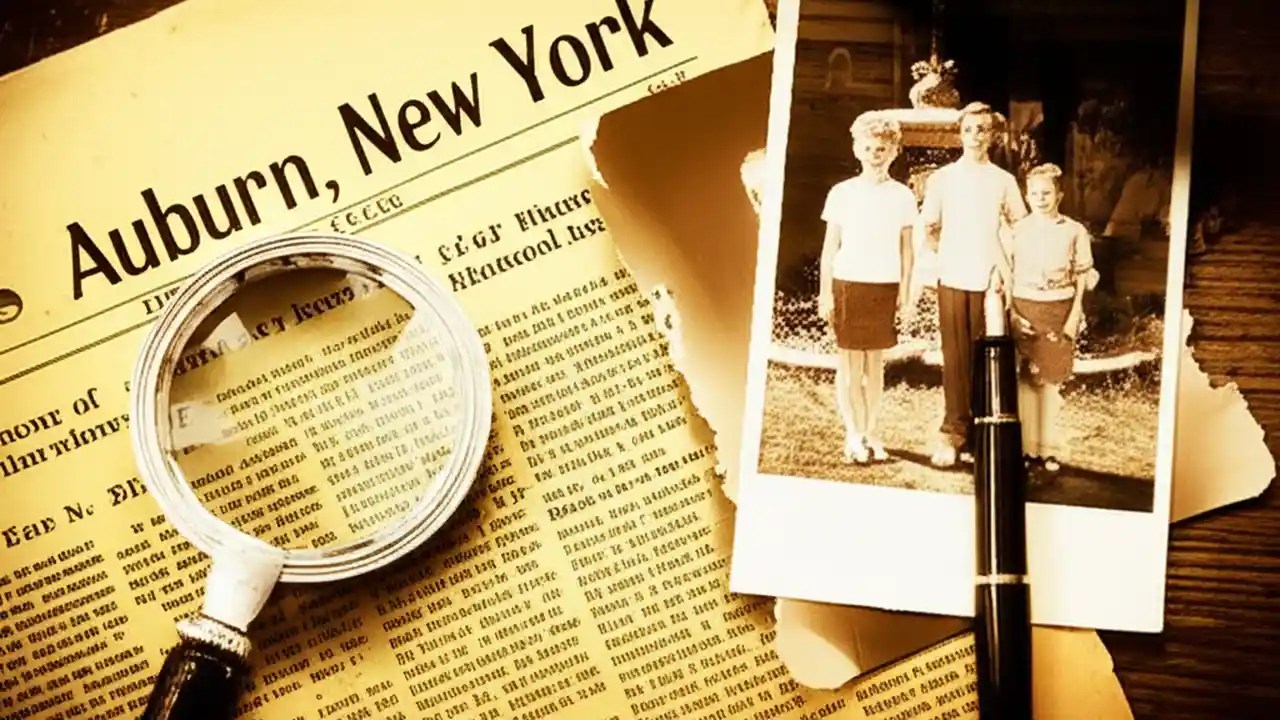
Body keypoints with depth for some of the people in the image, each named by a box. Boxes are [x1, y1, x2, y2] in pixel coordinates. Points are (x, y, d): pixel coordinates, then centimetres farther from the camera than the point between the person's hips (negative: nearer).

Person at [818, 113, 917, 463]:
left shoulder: (902, 196, 4)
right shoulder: (842, 192, 1)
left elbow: (906, 250, 8)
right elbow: (830, 247, 2)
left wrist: (904, 291, 3)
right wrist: (825, 292, -1)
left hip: (885, 286, 1)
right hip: (848, 283, -1)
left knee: (875, 361, 7)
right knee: (850, 361, 1)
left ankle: (871, 432, 14)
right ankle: (853, 434, 5)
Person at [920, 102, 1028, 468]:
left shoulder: (1003, 181, 8)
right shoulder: (942, 178, 7)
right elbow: (930, 230, 12)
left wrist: (1006, 267, -1)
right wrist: (946, 252, -1)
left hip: (989, 281, 1)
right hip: (953, 277, 0)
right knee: (956, 355, -2)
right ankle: (954, 428, 1)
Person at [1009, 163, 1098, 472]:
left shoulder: (1075, 231, 1)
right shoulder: (1017, 231, 1)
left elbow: (1082, 277, 2)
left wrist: (1074, 316, -5)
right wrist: (1011, 314, -7)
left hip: (1059, 310, 0)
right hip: (1025, 309, 0)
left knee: (1051, 377, 5)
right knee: (1026, 377, 0)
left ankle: (1049, 448, 12)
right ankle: (1027, 446, 6)